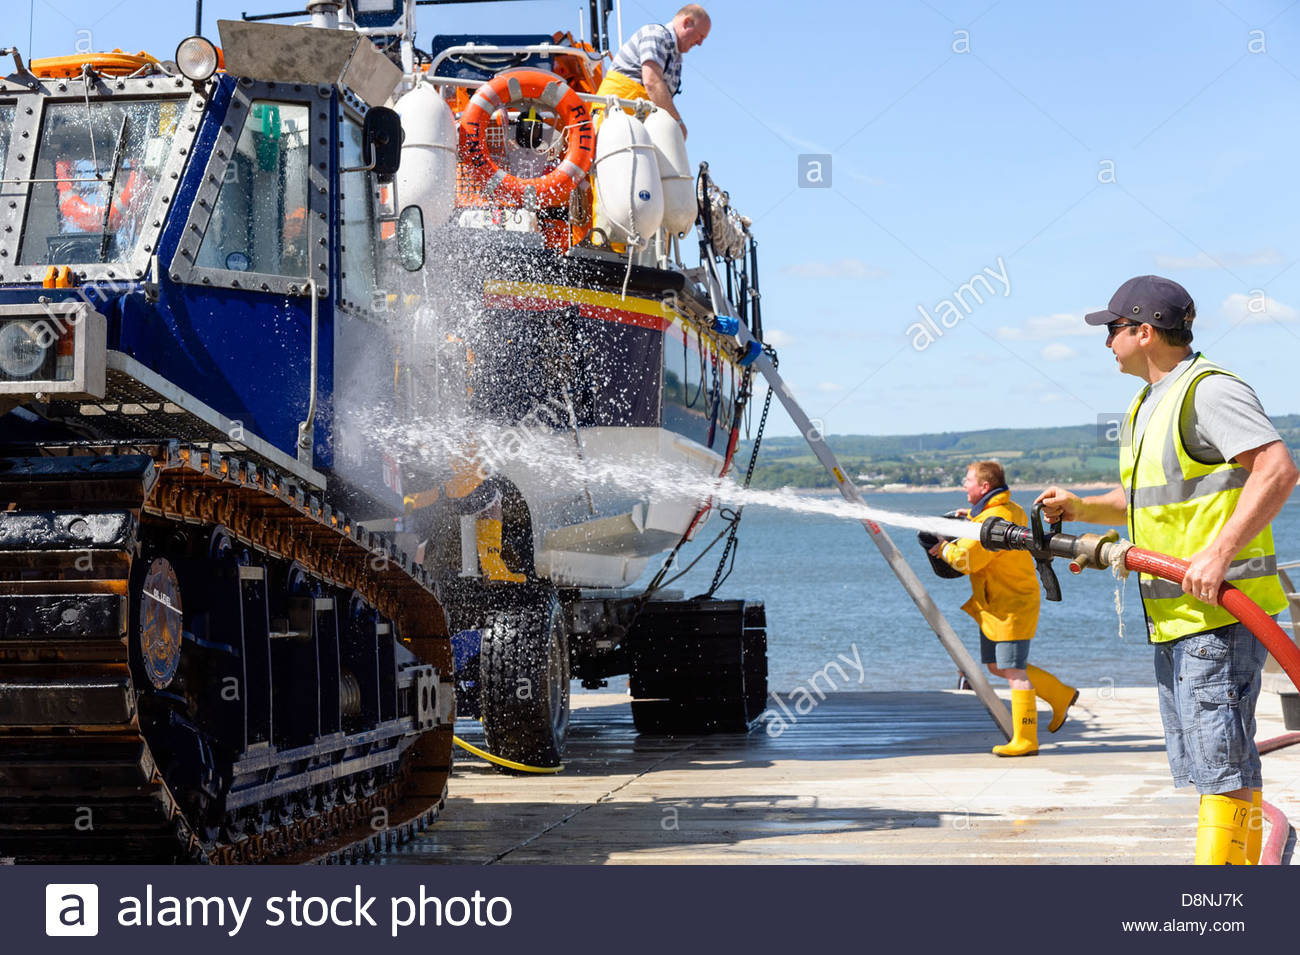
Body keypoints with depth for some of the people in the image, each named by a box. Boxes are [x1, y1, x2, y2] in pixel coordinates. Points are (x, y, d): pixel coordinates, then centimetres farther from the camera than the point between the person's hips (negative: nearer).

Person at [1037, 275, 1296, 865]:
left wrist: (1218, 554, -28)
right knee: (1210, 758, 12)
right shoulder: (1144, 408, 20)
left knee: (1220, 756, -10)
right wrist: (1079, 508, 14)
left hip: (1221, 608, -10)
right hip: (1173, 615, 10)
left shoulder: (1209, 390, -12)